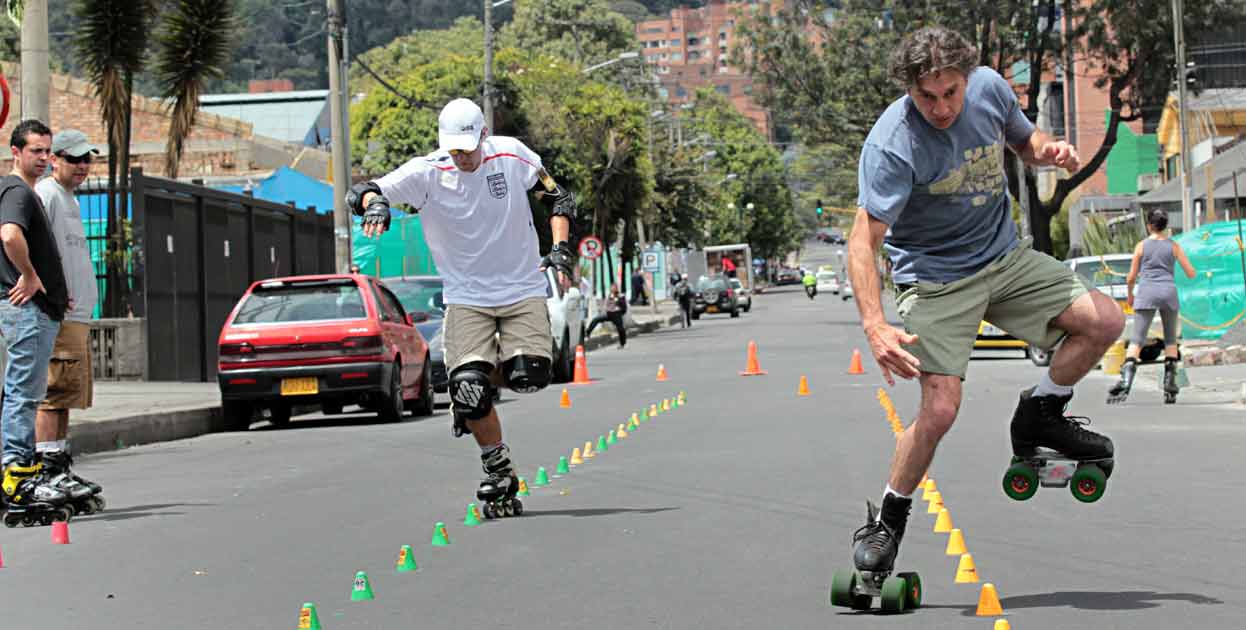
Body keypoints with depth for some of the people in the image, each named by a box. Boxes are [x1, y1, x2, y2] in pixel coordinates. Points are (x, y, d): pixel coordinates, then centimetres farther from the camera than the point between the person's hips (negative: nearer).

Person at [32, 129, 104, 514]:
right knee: (55, 394, -11)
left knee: (66, 395, 12)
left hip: (78, 313, 10)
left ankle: (61, 471, 16)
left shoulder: (70, 200, 23)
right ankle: (50, 472, -11)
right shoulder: (45, 194, -8)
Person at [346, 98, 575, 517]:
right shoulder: (427, 173, -9)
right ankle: (499, 473, 6)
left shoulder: (511, 154, -5)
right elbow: (361, 193, -12)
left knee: (529, 377, -17)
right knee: (469, 388, -16)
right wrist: (374, 202, -36)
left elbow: (557, 197, 7)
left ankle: (474, 385, 18)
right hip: (466, 297, -1)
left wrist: (561, 249, -5)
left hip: (523, 289, 1)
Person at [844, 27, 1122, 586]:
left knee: (1104, 321, -5)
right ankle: (886, 523, 3)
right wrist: (875, 326, -42)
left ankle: (1039, 416, 19)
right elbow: (863, 241, -29)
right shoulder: (891, 144, -25)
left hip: (1005, 258, 6)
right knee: (940, 410, -19)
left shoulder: (990, 86, -8)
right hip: (935, 279, -6)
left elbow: (1023, 140, 14)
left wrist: (1048, 151, -11)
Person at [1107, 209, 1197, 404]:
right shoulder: (1174, 246, 7)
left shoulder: (1142, 245, 6)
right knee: (1170, 340, 15)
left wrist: (1130, 294, 24)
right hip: (1168, 292, 1)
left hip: (1146, 293, -1)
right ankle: (1170, 384, 7)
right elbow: (1191, 273, 7)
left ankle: (1126, 379, -28)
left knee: (1137, 340, -8)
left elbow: (1131, 277, 6)